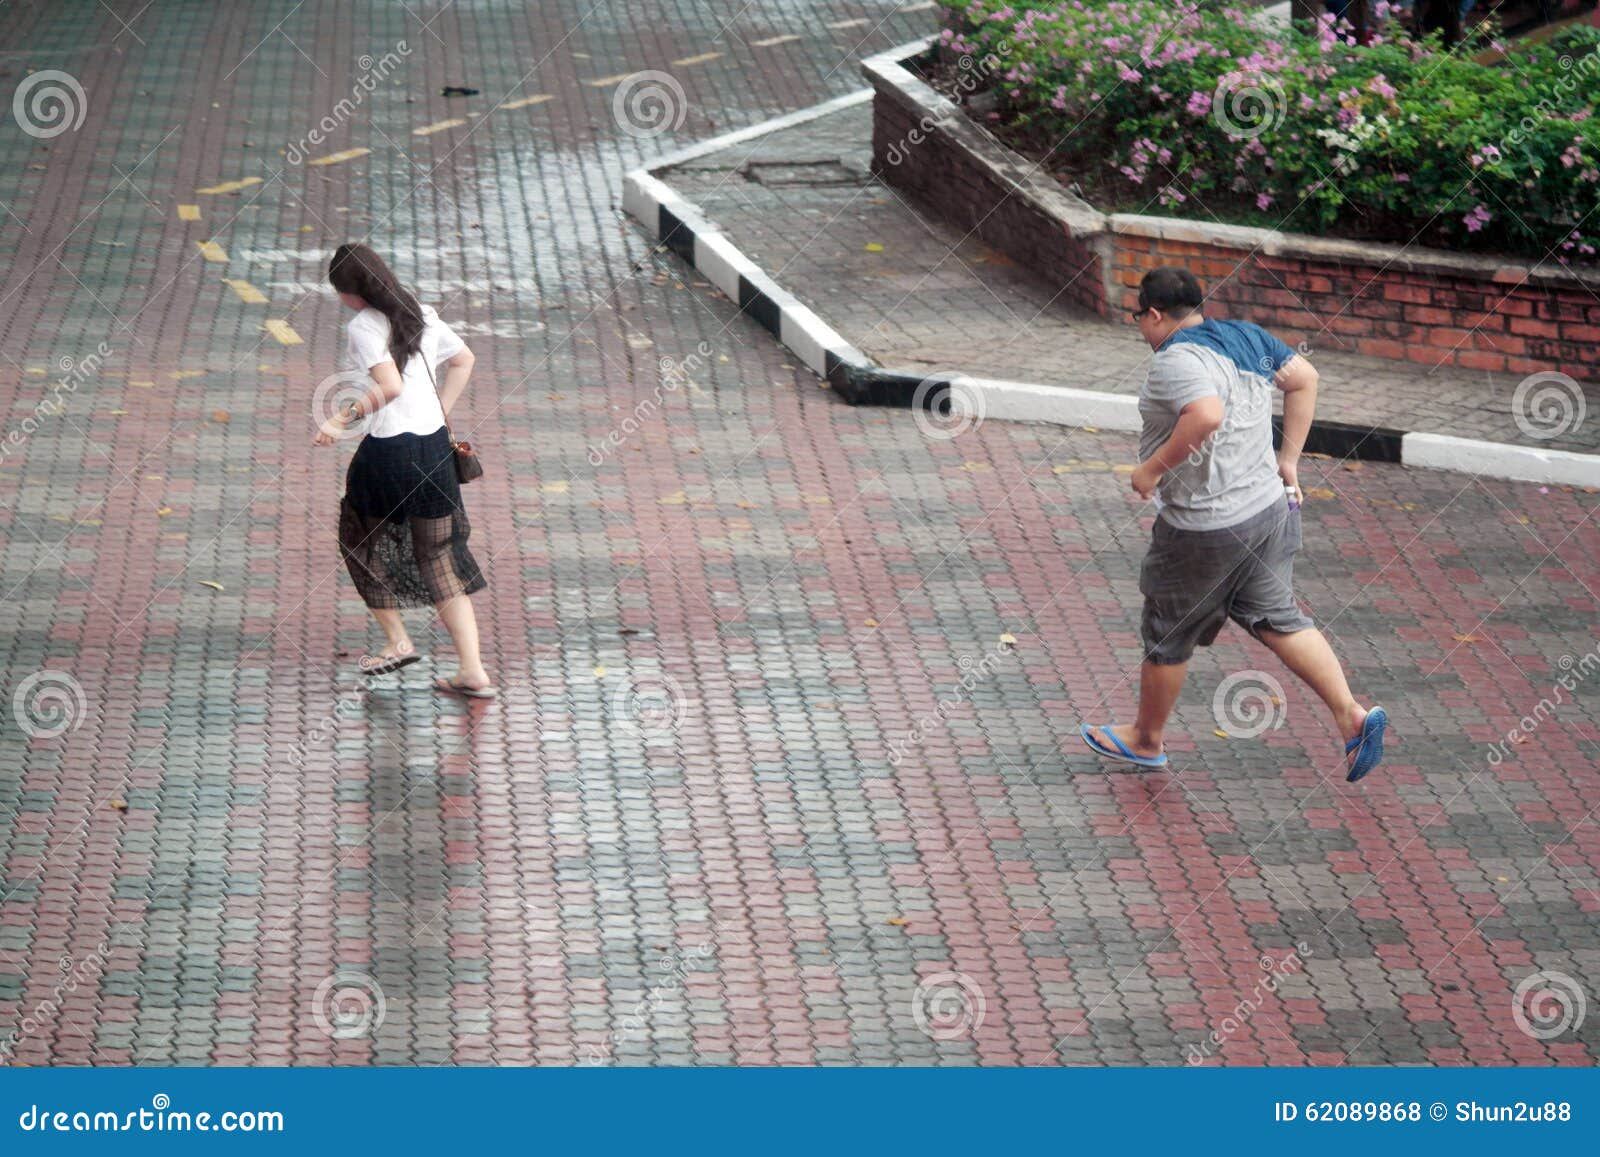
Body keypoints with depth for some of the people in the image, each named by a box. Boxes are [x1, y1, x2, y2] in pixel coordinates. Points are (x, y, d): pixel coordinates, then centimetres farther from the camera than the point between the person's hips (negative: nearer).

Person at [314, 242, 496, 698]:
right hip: (435, 445, 6)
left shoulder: (363, 327, -13)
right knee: (441, 558, 10)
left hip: (387, 451, -6)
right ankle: (472, 671, 3)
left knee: (362, 542, 21)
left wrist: (342, 420, -20)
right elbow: (464, 360, 22)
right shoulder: (421, 315, 9)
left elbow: (390, 386, -26)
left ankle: (398, 641, 23)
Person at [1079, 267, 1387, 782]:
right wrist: (1289, 459, 15)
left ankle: (1145, 739, 29)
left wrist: (1154, 467, -25)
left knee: (1167, 636, 11)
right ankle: (1352, 716, 0)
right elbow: (1304, 378, 13)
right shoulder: (1245, 336, 6)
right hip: (1267, 508, 8)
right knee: (1278, 619, 14)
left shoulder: (1175, 359, -20)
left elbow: (1207, 414, -36)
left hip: (1205, 529, -8)